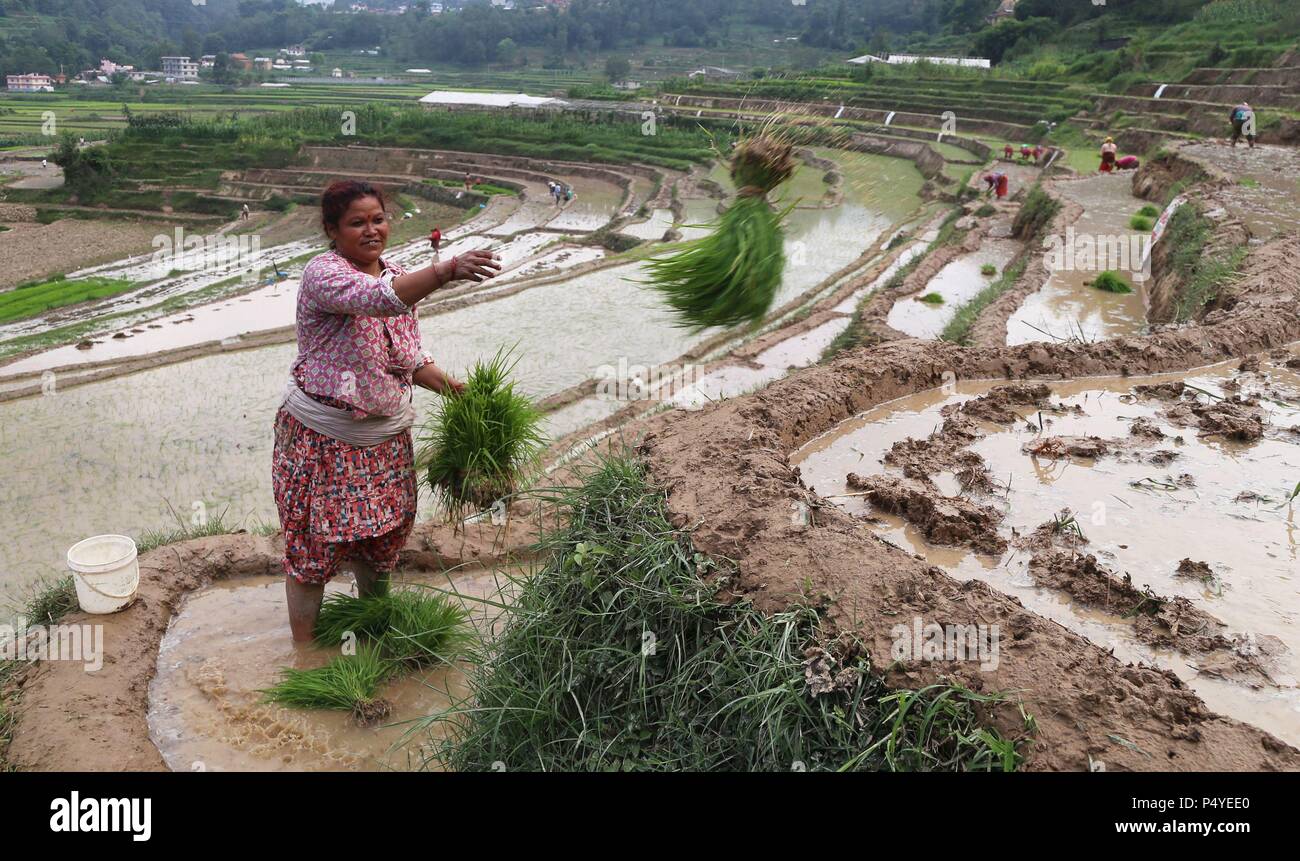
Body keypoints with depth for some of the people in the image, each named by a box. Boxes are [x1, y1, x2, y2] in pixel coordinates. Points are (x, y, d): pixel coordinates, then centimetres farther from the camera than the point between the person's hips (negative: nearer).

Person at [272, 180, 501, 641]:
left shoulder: (397, 273, 5)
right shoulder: (323, 274, -19)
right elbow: (378, 298, -41)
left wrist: (449, 386, -4)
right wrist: (447, 270, -54)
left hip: (386, 436, 7)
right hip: (323, 437, -6)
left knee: (381, 537, 18)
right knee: (315, 544, 4)